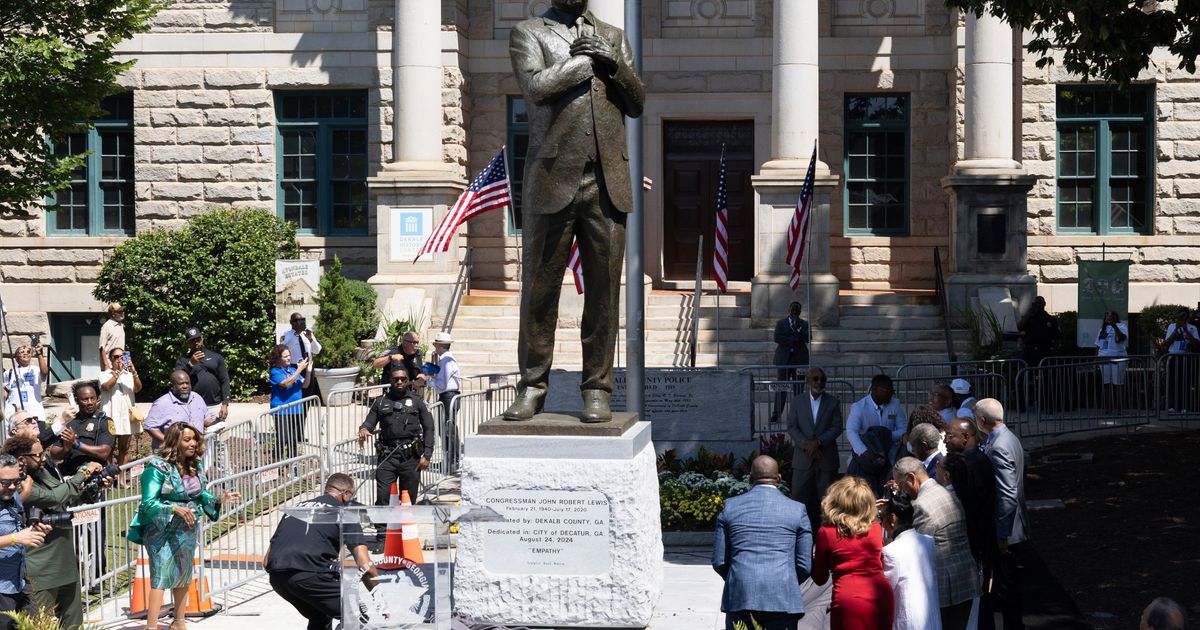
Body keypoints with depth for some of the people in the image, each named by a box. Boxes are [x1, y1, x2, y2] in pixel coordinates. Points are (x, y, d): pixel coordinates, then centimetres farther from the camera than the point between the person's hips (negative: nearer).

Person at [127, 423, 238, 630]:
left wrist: (218, 499, -4)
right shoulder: (158, 467, -17)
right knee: (161, 577, -13)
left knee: (183, 577, 16)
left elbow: (199, 495, 14)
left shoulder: (195, 465, 3)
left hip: (187, 530, 7)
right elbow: (148, 503, -21)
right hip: (162, 530, -7)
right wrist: (175, 509, -33)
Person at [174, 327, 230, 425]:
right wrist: (190, 364, -19)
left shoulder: (215, 357, 12)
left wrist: (225, 404, -2)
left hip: (215, 407, 1)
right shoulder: (183, 361, 10)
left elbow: (224, 381, 8)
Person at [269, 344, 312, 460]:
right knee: (282, 440, -8)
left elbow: (304, 385, 10)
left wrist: (308, 372, -6)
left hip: (296, 409, 6)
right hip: (282, 410, -6)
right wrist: (299, 370, -23)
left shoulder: (293, 368, 9)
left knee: (294, 438, 14)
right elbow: (286, 383, -23)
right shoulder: (275, 372, -9)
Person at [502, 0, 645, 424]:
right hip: (553, 179, -3)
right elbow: (536, 86, -9)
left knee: (604, 292, 2)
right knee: (539, 290, 0)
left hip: (607, 184, 3)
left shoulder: (613, 38, 21)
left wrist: (614, 65, -2)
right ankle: (532, 386, 9)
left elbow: (636, 104, 13)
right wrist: (586, 59, -2)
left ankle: (597, 389, 8)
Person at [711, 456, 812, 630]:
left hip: (739, 598, 1)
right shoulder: (797, 510, 6)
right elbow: (805, 565, 5)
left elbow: (719, 562, 8)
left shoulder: (731, 507, 8)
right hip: (782, 601, -1)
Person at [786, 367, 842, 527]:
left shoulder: (833, 402, 6)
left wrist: (818, 442, -15)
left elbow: (837, 428, -2)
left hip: (826, 458, 0)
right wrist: (806, 445, -13)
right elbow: (792, 427, 1)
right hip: (803, 458, 0)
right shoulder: (797, 401, 7)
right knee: (799, 495, -4)